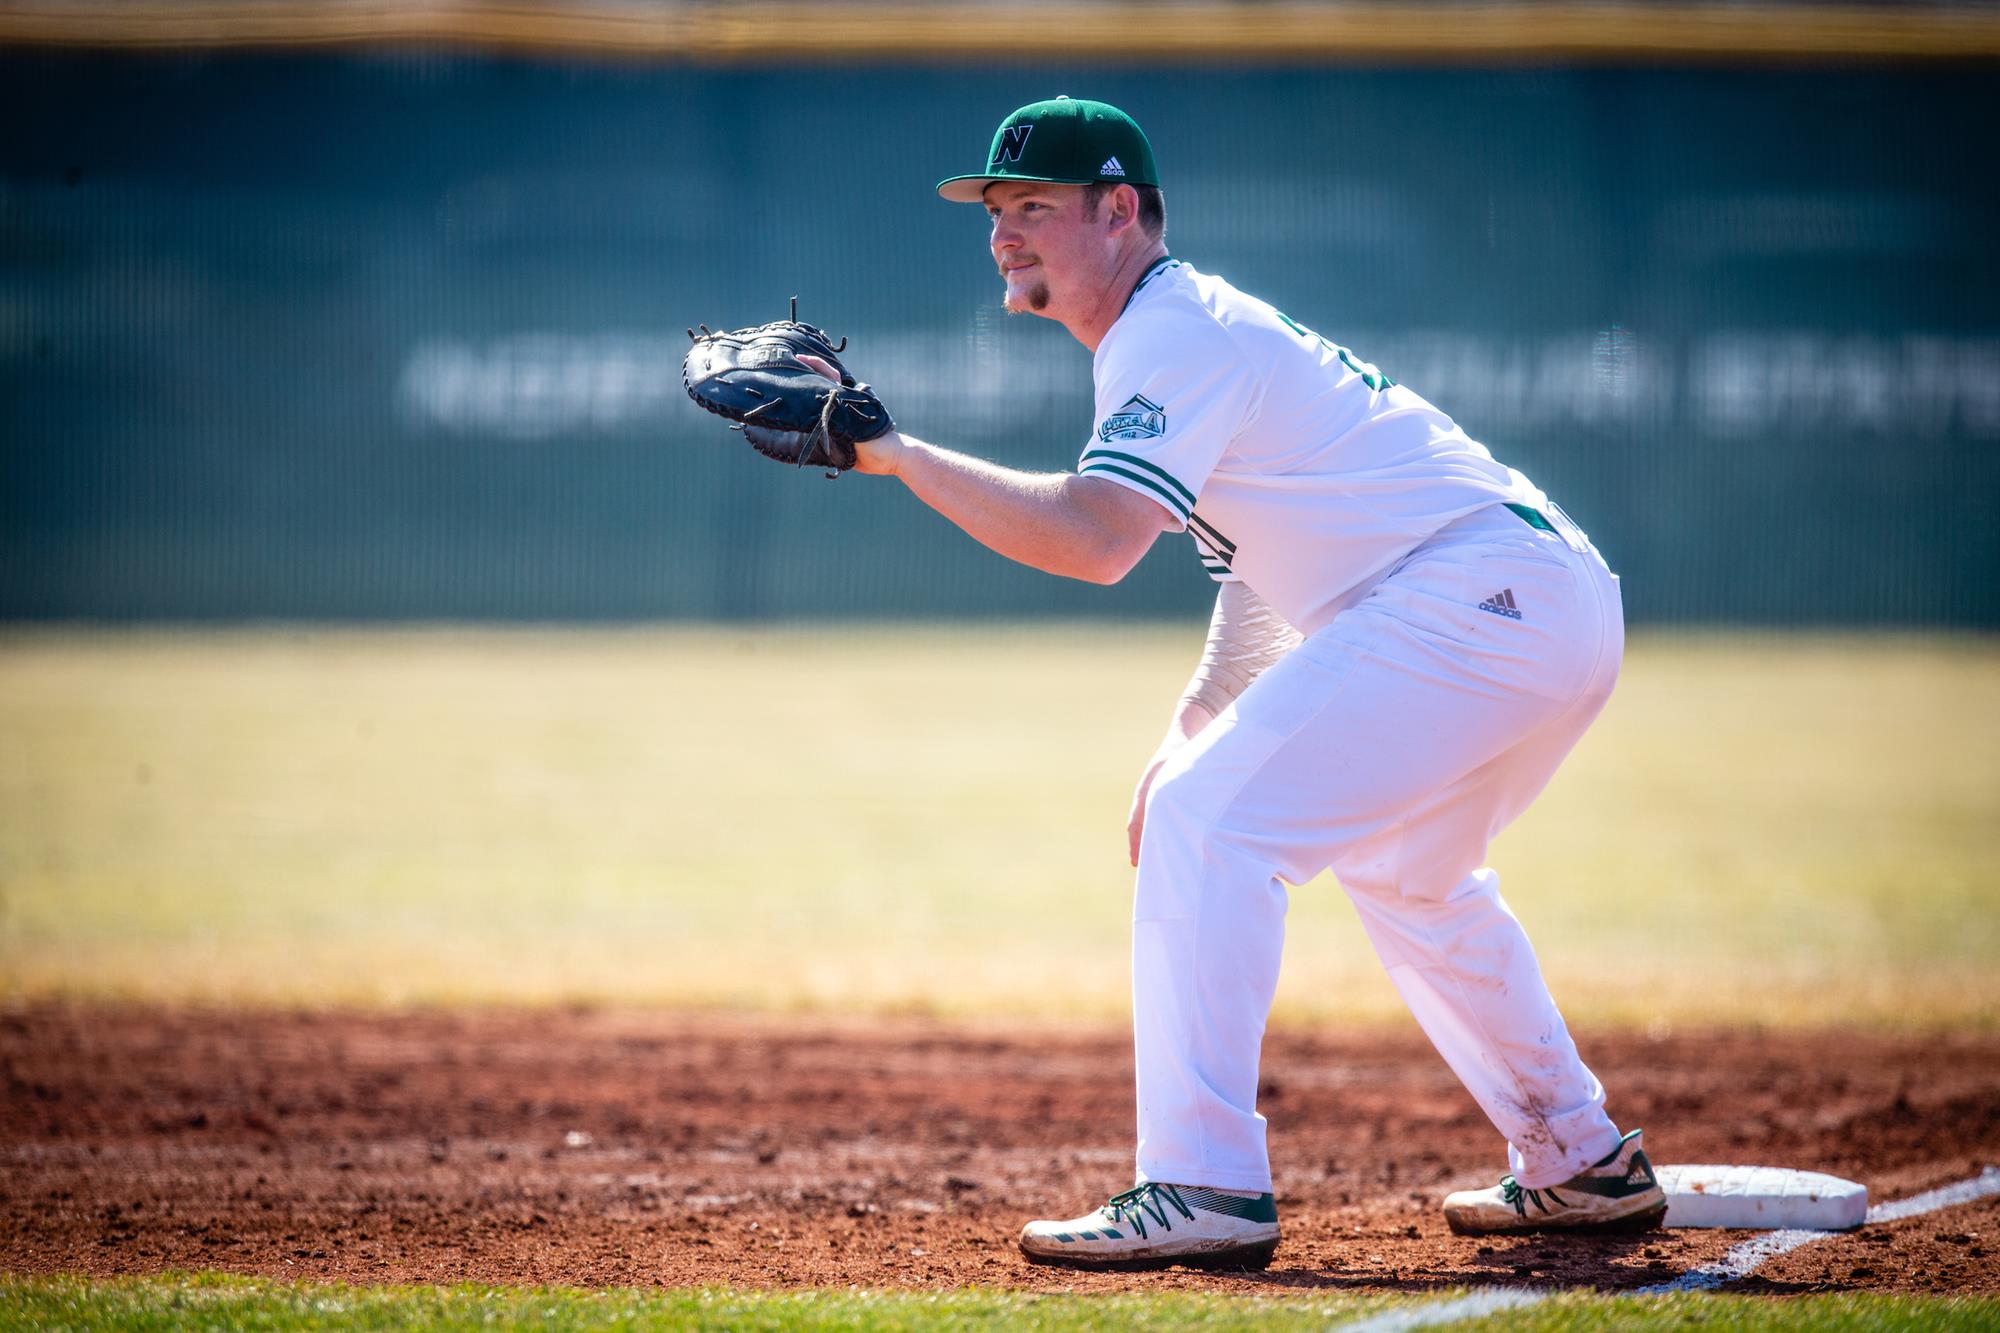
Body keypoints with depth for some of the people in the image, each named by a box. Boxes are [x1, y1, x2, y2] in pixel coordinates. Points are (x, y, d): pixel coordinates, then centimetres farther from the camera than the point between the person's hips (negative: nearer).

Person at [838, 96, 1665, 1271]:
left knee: (1205, 825, -14)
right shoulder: (1201, 328, 22)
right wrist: (1194, 730, 21)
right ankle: (1583, 1166, 38)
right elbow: (1264, 556, 30)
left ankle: (1205, 1189, -18)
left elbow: (1093, 539, -26)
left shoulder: (1174, 334, -10)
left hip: (1473, 596, -11)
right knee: (1405, 867, 32)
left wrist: (895, 453, -21)